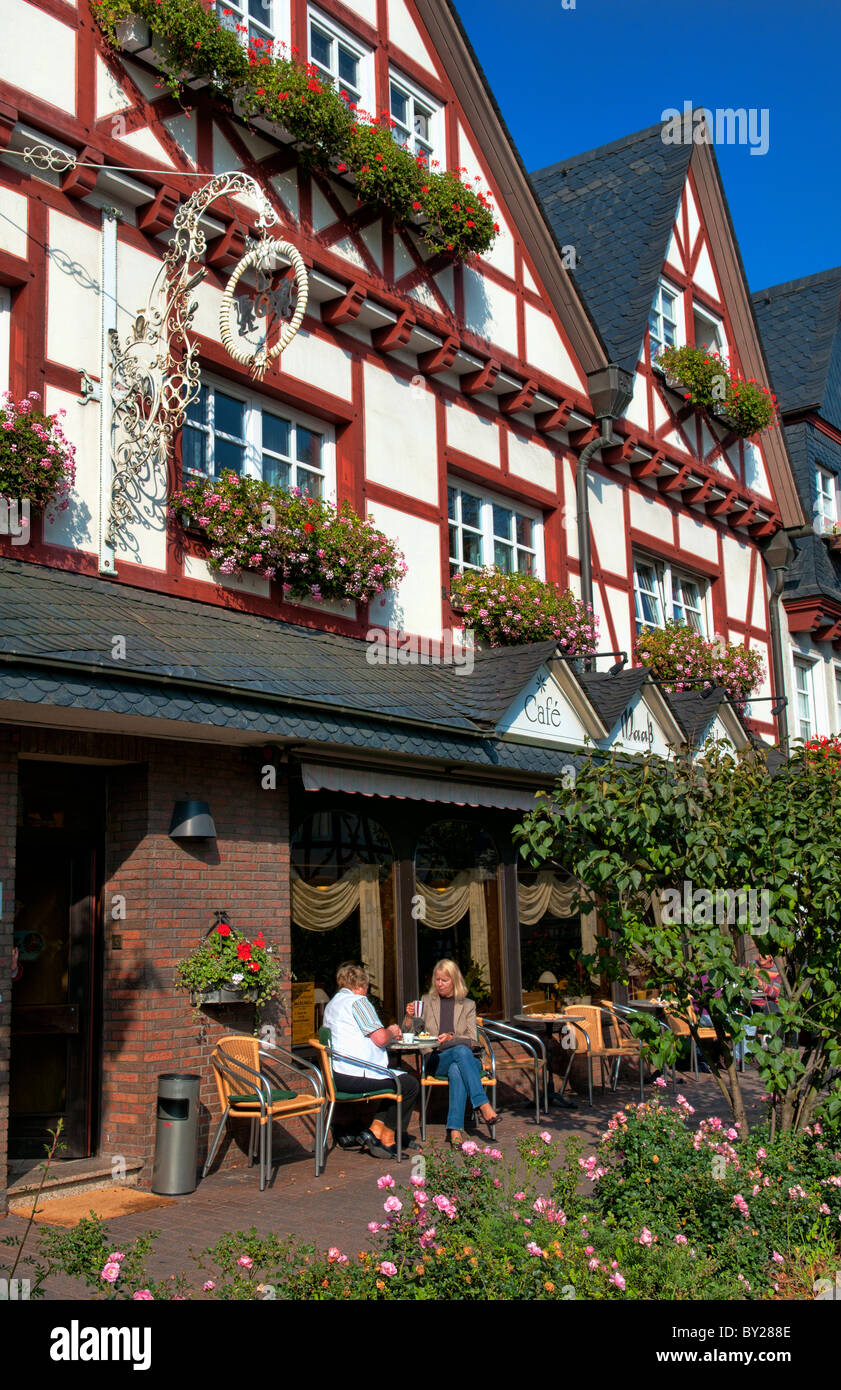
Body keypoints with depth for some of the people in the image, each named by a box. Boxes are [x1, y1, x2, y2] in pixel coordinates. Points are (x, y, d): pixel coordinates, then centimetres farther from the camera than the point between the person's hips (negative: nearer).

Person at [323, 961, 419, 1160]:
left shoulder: (331, 1004, 20)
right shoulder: (357, 1001, -10)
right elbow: (380, 1039, -15)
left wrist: (387, 1033, 24)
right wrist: (391, 1032, 7)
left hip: (337, 1076, 10)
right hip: (355, 1076, -10)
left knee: (398, 1081, 20)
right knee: (409, 1084, -1)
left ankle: (375, 1130, 8)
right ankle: (387, 1140, 5)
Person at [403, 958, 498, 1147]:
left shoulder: (467, 1005, 16)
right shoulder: (427, 1002, 17)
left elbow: (472, 1039, 6)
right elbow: (409, 1035, 13)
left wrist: (451, 1038, -14)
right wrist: (409, 1017, -8)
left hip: (464, 1059, 1)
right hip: (436, 1060, -1)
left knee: (456, 1071, -39)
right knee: (461, 1051, -37)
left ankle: (454, 1129, -47)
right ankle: (482, 1104, -47)